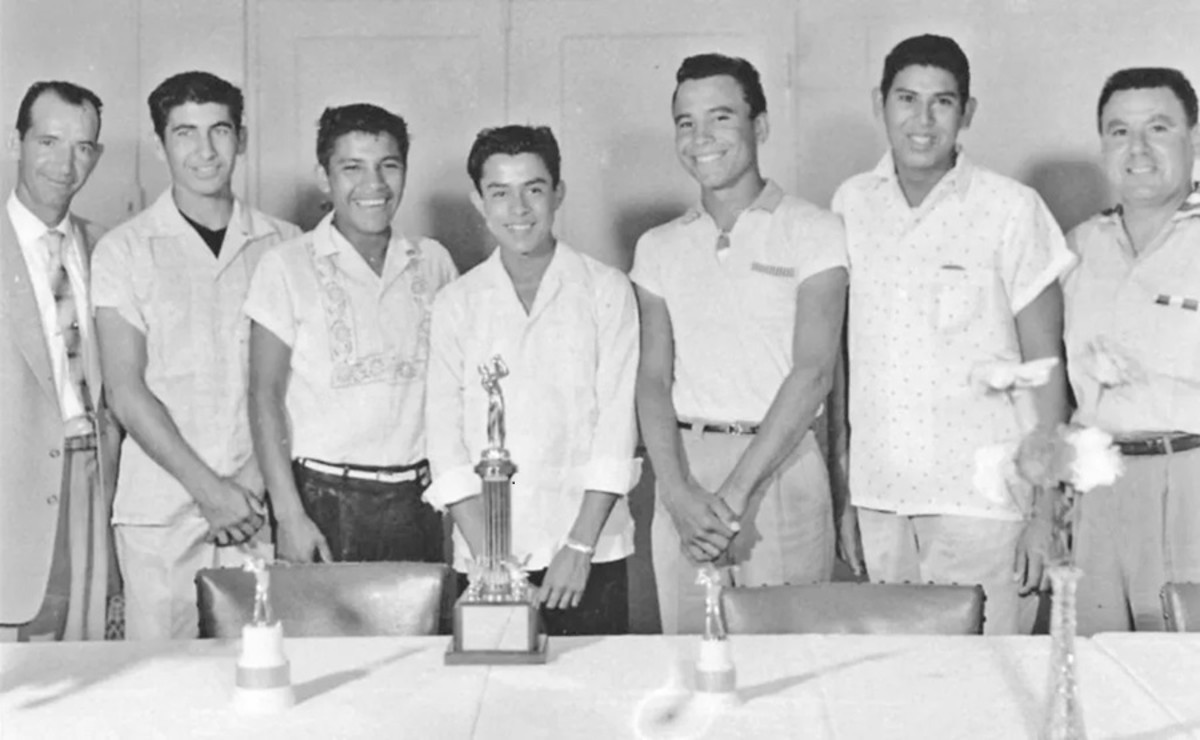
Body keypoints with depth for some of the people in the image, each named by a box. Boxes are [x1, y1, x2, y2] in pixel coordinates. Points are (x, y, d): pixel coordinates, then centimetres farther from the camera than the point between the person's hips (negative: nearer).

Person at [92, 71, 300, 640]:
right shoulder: (124, 250, 3)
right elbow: (126, 392, -2)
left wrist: (256, 476, -7)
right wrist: (208, 489, -9)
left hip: (259, 507, 1)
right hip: (160, 511, -1)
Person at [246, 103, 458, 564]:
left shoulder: (433, 262, 8)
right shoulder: (287, 267, -3)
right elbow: (265, 395, -5)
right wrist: (289, 516, -12)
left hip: (415, 503, 3)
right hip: (324, 501, -3)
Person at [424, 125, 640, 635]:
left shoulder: (606, 291, 2)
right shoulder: (456, 303, 7)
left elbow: (617, 422, -3)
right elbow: (445, 431, 2)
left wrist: (580, 546, -10)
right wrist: (485, 553, -8)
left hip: (589, 554, -1)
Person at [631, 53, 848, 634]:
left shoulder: (811, 231, -1)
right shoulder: (660, 248, 12)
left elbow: (813, 373, -9)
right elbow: (654, 379, 5)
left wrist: (735, 491, -15)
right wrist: (679, 493, -11)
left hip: (780, 464, -3)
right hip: (684, 465, 4)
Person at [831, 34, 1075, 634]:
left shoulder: (1011, 210, -5)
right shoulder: (851, 204, 6)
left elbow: (1044, 365, -2)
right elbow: (837, 354, 11)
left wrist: (1045, 511, -6)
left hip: (982, 501, -3)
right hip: (877, 498, 3)